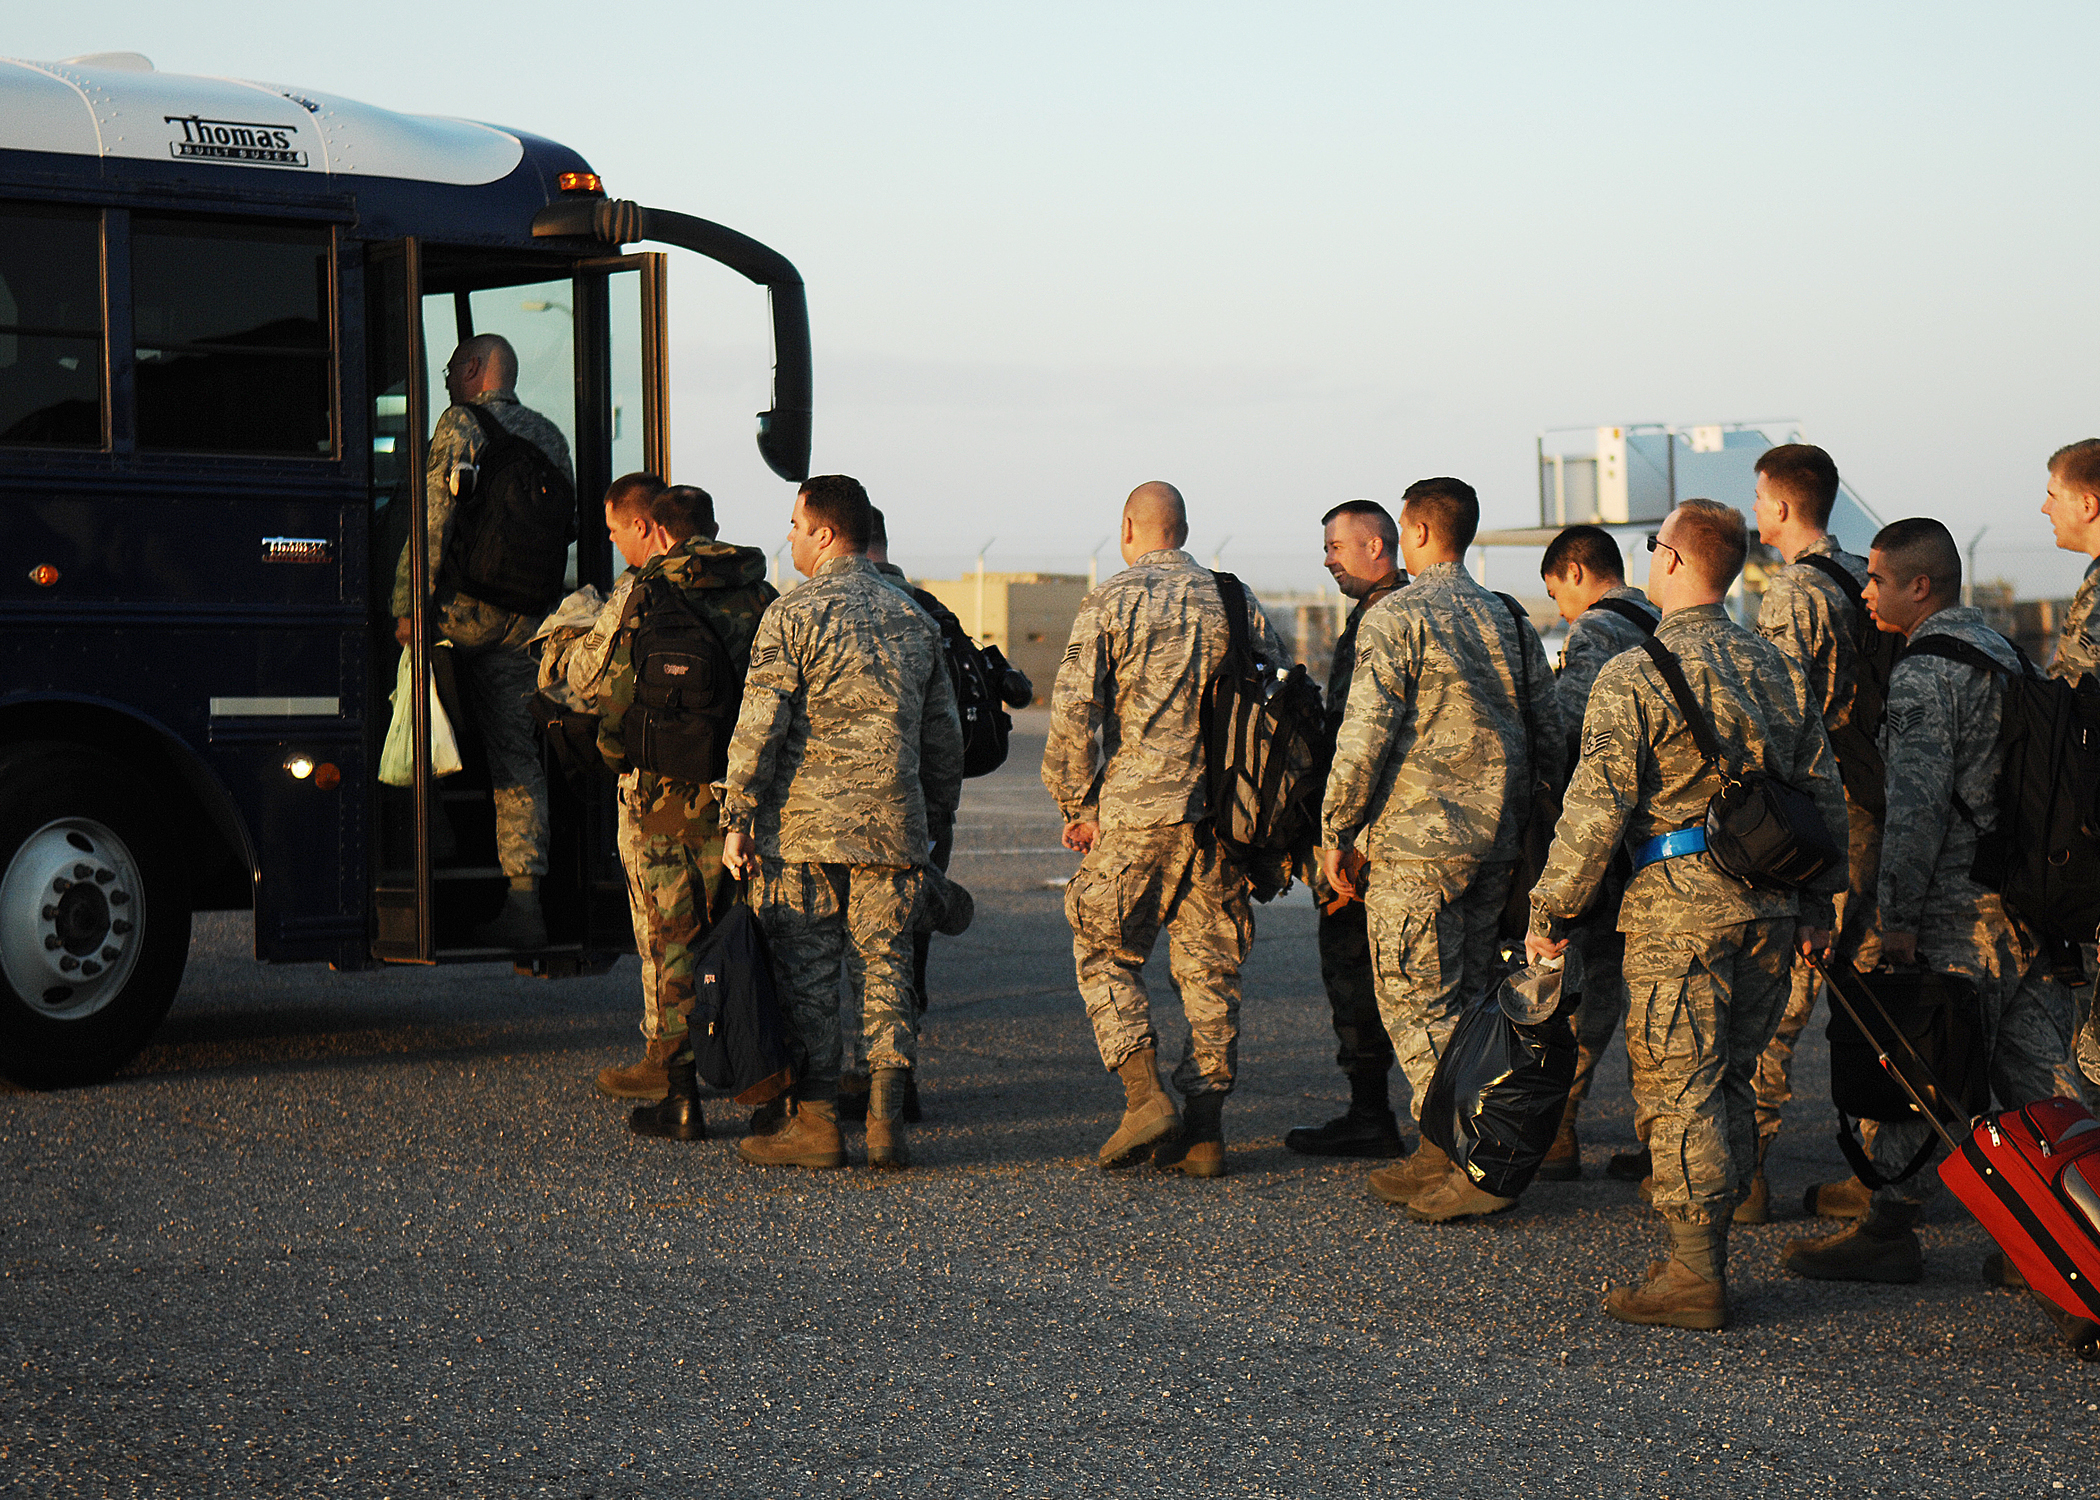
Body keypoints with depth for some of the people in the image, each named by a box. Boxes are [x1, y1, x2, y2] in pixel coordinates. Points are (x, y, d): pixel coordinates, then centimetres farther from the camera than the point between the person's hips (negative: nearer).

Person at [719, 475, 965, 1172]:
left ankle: (816, 1121, 4)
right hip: (893, 827, 4)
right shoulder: (914, 619, 12)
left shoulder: (794, 615, -6)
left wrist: (738, 820, -7)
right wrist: (938, 819, 25)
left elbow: (759, 727, -11)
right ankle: (886, 1118, 1)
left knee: (807, 975, 2)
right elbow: (943, 736, 16)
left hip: (805, 826, -4)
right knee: (886, 969, 7)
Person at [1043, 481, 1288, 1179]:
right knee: (1209, 970, 8)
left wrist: (1077, 805, 1)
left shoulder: (1110, 601, -2)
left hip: (1136, 808, -4)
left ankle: (1146, 1097, -7)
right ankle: (1205, 1133, 7)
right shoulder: (1234, 601, 9)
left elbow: (1074, 711, -9)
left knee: (1106, 957, 9)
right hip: (1221, 815, 4)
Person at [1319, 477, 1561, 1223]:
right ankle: (1443, 1156, 19)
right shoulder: (1509, 621, 13)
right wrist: (1525, 821, 23)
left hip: (1415, 839, -7)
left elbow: (1366, 734, -14)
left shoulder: (1395, 616, -9)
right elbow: (1548, 734, 15)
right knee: (1462, 1000, 15)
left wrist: (1335, 831, -6)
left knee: (1415, 1004, -4)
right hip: (1493, 843, 7)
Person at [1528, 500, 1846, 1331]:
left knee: (1677, 1084, -2)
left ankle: (1693, 1276, -3)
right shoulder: (1779, 668, 11)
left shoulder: (1634, 677, -10)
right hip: (1768, 902, 6)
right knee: (1728, 1078, 14)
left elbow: (1596, 810, -14)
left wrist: (1550, 912, -6)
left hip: (1676, 903, -6)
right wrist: (1818, 900, 24)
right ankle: (1709, 1253, 19)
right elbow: (1825, 790, 15)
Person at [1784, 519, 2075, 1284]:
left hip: (1960, 908, -9)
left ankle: (1889, 1227, 6)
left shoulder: (1922, 675, -14)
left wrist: (1897, 917, -16)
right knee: (2032, 1073, 10)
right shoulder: (2003, 652, 16)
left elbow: (1916, 807, -20)